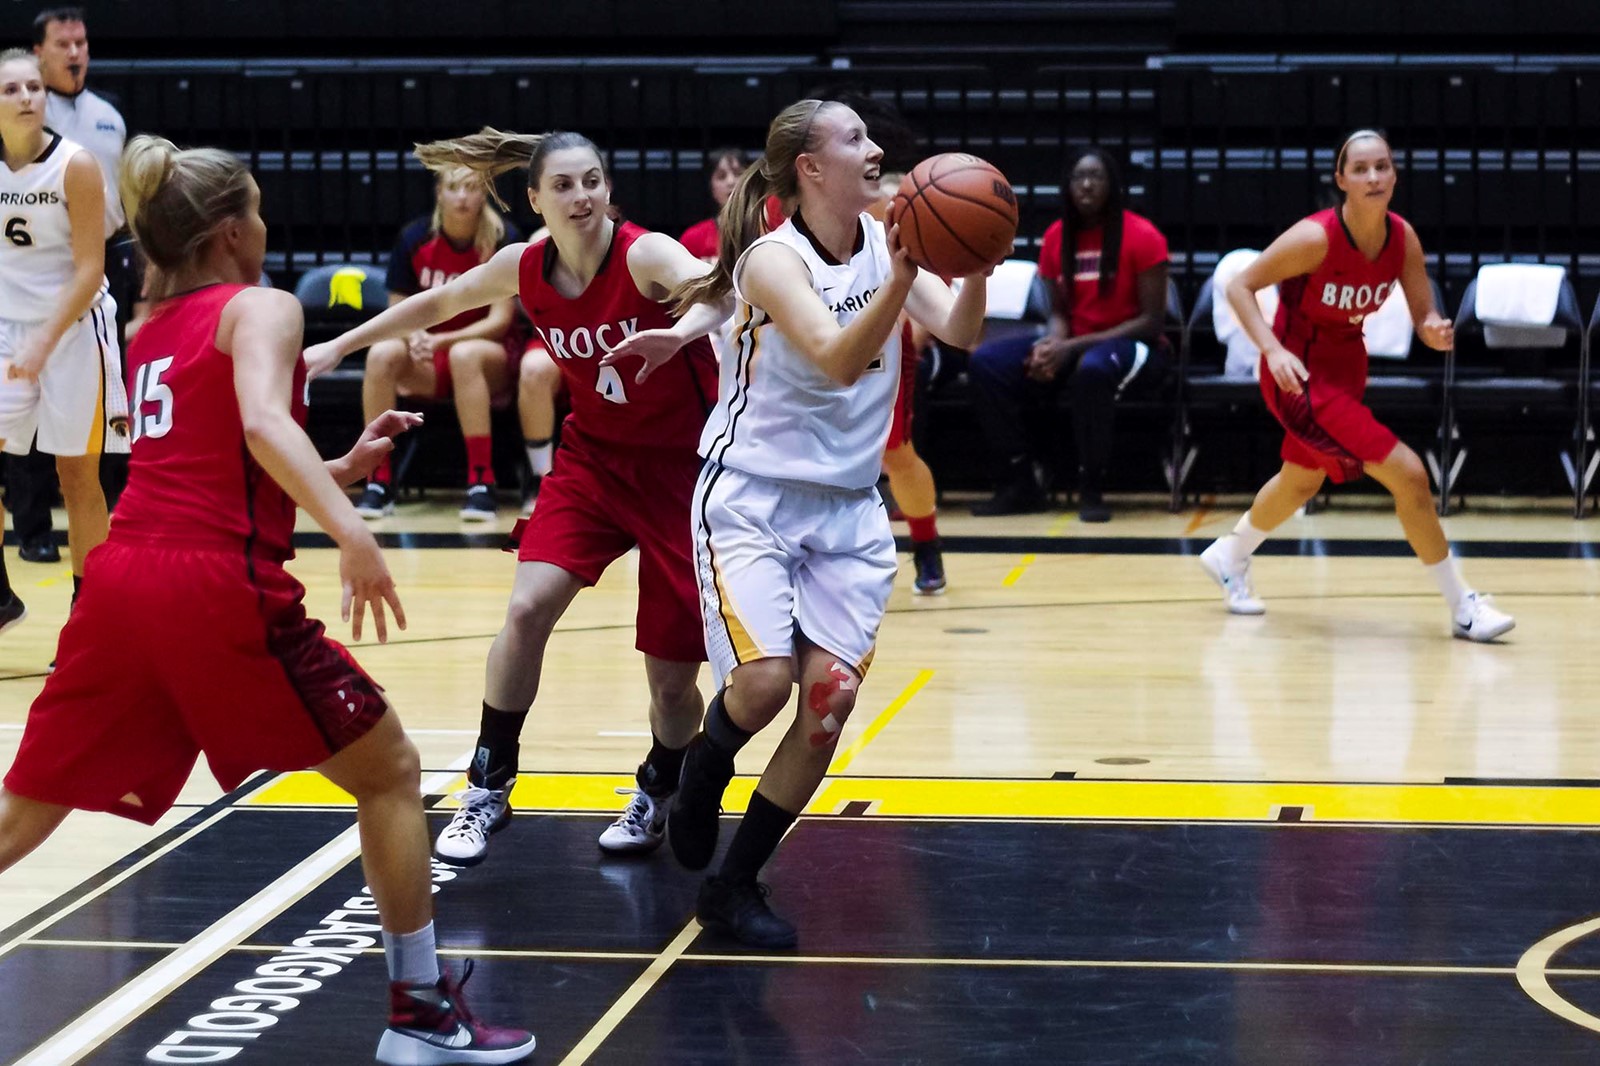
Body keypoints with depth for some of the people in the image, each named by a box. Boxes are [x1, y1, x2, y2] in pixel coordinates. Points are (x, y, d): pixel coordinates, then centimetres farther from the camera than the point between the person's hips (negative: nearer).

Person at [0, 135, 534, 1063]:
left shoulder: (151, 335, 24)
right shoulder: (261, 308, 2)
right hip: (217, 586, -7)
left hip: (123, 576, 7)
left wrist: (345, 467, 31)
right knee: (390, 774, 8)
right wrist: (350, 530, -30)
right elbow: (263, 427, -20)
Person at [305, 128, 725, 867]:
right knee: (527, 610, -16)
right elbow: (439, 303, 12)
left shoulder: (645, 255, -23)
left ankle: (659, 794, 30)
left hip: (684, 469, -4)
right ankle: (488, 791, 0)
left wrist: (689, 325, -68)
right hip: (592, 461, 4)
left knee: (672, 674, -1)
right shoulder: (524, 268, -8)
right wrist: (338, 347, 16)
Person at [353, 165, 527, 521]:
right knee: (382, 354, -28)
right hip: (429, 360, 3)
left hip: (491, 354, -3)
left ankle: (482, 483, -34)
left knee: (465, 354, -38)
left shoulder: (504, 239, -12)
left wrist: (442, 340, -26)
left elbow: (500, 319, -13)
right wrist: (414, 337, -23)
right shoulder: (413, 238, -5)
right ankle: (379, 482, -23)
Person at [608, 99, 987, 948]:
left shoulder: (883, 241, 2)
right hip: (753, 496, -5)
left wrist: (977, 267, -29)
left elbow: (959, 332, -10)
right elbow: (837, 362, -29)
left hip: (848, 508, 5)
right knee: (764, 680, -21)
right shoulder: (774, 258, -14)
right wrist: (901, 276, -42)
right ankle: (701, 778, 15)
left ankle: (734, 885, 6)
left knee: (830, 694, -7)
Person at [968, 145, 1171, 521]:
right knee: (986, 362, -16)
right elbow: (1059, 311, 11)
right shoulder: (1056, 237, 4)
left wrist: (1074, 347, -20)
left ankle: (1092, 489, -28)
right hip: (1072, 347, 6)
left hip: (1134, 347, -6)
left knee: (1093, 368, -42)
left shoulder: (1142, 236, -12)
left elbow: (1151, 321, -14)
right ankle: (1020, 483, -11)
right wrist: (1052, 344, -15)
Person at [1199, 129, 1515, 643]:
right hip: (1301, 372, -8)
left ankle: (1229, 557, 56)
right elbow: (1239, 286, -19)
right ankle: (1463, 608, -4)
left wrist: (1436, 331, -28)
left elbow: (1424, 314, -4)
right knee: (1408, 475, -15)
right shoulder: (1316, 237, -27)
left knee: (1302, 481, 29)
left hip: (1346, 363, 8)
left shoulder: (1402, 238, -10)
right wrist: (1273, 350, -31)